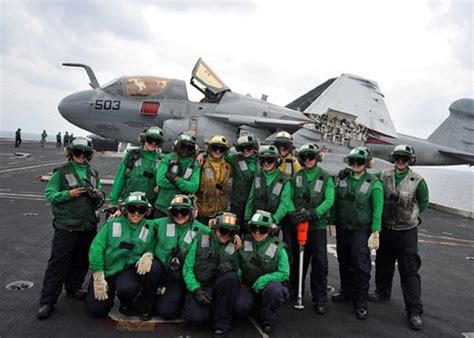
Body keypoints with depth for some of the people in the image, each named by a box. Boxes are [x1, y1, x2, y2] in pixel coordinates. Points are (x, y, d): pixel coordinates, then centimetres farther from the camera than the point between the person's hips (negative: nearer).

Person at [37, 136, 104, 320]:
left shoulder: (93, 174, 12)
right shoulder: (61, 172, -2)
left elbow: (100, 200, 15)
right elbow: (49, 194, -6)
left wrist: (99, 196, -7)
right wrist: (68, 194, -20)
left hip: (88, 225, 5)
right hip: (66, 225, -5)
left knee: (81, 261, 14)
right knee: (58, 263, -1)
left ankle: (73, 288, 34)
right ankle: (47, 301, 7)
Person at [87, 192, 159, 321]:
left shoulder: (149, 229, 2)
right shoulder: (112, 224, -4)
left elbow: (152, 248, 5)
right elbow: (96, 248, -6)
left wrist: (148, 254, -22)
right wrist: (98, 278, -10)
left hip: (129, 269, 0)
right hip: (107, 269, 1)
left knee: (127, 289, -34)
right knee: (97, 310, -8)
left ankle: (145, 305, -2)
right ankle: (125, 303, 23)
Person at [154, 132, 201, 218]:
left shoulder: (195, 166, 1)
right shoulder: (167, 159, -4)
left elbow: (194, 187, -12)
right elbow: (160, 180, -15)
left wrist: (176, 179, -20)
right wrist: (184, 184, -14)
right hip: (162, 207, -1)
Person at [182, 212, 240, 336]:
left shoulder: (234, 248, 2)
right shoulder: (201, 240, -2)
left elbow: (238, 273, 3)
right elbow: (188, 267, -4)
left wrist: (230, 267, -20)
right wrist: (196, 289, -16)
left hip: (220, 287, 2)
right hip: (199, 286, -1)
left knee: (230, 276, -31)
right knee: (196, 317, -29)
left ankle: (222, 320, -13)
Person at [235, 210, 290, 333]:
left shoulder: (278, 247, -9)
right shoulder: (244, 242, 0)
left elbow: (284, 273, -12)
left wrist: (264, 279, -24)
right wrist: (240, 280, -8)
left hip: (271, 283, -2)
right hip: (249, 286, 3)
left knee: (273, 289, -37)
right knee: (240, 307, -25)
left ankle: (267, 319, -6)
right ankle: (259, 308, 13)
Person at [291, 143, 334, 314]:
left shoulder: (325, 177, -3)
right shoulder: (296, 176, 6)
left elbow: (329, 200, -12)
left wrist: (312, 213, -24)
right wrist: (294, 212, -17)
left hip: (317, 225, -3)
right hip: (298, 223, 3)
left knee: (320, 262, -4)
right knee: (297, 259, 15)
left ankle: (320, 299, 8)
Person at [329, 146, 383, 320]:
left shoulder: (374, 183, -7)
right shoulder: (342, 178, 3)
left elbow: (377, 210, -9)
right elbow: (334, 202, 8)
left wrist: (375, 232, -13)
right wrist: (332, 222, 7)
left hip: (361, 229, -4)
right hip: (342, 227, 4)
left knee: (360, 265, -5)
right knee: (344, 262, 16)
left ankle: (360, 303, 8)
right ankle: (346, 291, 36)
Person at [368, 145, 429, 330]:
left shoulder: (417, 181, -9)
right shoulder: (384, 175, -1)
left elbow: (423, 203, 5)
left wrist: (409, 215, 2)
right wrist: (385, 214, 8)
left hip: (407, 231, -4)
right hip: (385, 229, 4)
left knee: (410, 270, -2)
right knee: (383, 264, 19)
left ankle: (414, 311, 7)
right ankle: (382, 292, 41)